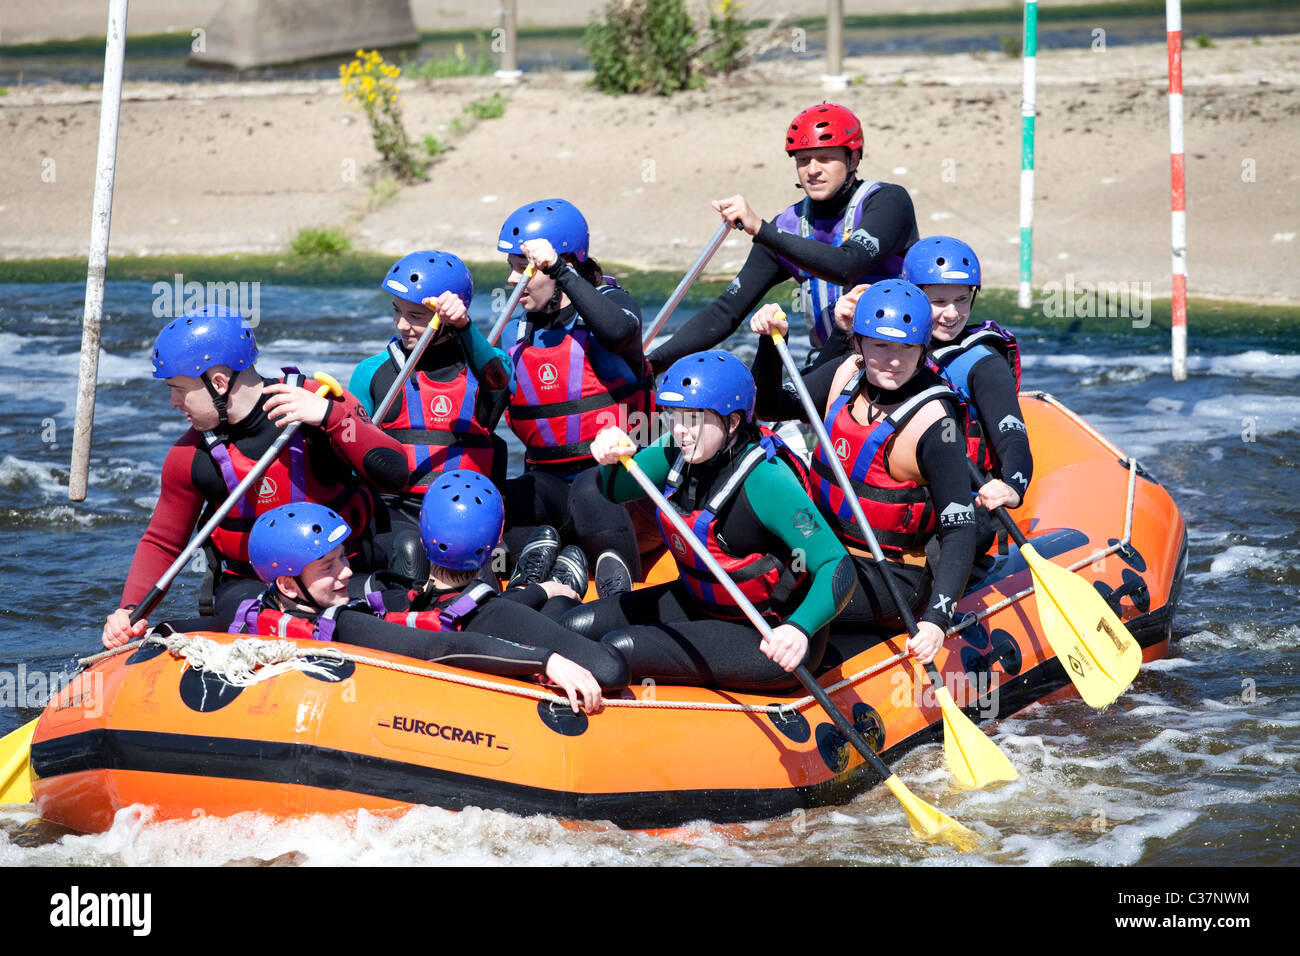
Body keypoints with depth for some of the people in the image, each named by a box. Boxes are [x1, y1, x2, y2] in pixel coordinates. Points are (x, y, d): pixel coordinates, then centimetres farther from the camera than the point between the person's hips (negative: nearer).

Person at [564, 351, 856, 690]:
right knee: (574, 627, 1)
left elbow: (839, 570, -32)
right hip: (699, 604, 8)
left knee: (619, 648, -20)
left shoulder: (766, 482, -28)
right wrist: (612, 457, -30)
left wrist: (799, 629, -50)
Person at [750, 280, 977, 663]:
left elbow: (959, 531, -22)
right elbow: (770, 406, 14)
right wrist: (769, 343, -5)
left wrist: (936, 619, -35)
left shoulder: (934, 423, -19)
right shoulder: (848, 375, 1)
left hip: (892, 579, -8)